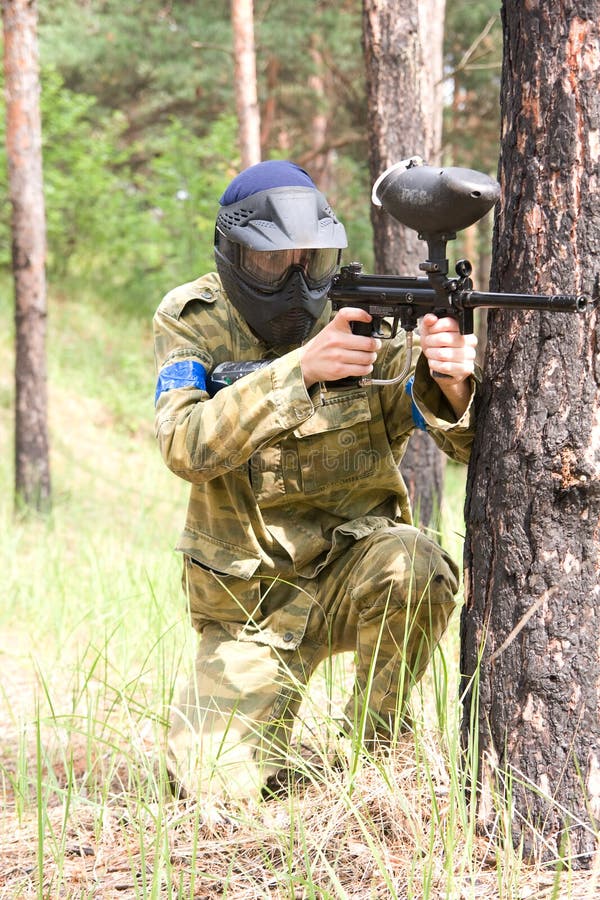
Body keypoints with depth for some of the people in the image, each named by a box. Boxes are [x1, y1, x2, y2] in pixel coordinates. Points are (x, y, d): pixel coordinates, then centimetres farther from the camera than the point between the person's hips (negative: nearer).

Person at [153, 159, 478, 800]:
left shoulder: (369, 321, -9)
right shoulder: (191, 321, -9)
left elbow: (474, 443, -14)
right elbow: (186, 447, -27)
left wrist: (453, 384, -38)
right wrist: (299, 369, -39)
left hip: (352, 571, 0)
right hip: (246, 603, 0)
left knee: (414, 566, -34)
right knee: (218, 785, -14)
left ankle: (373, 743, -8)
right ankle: (269, 725, 23)